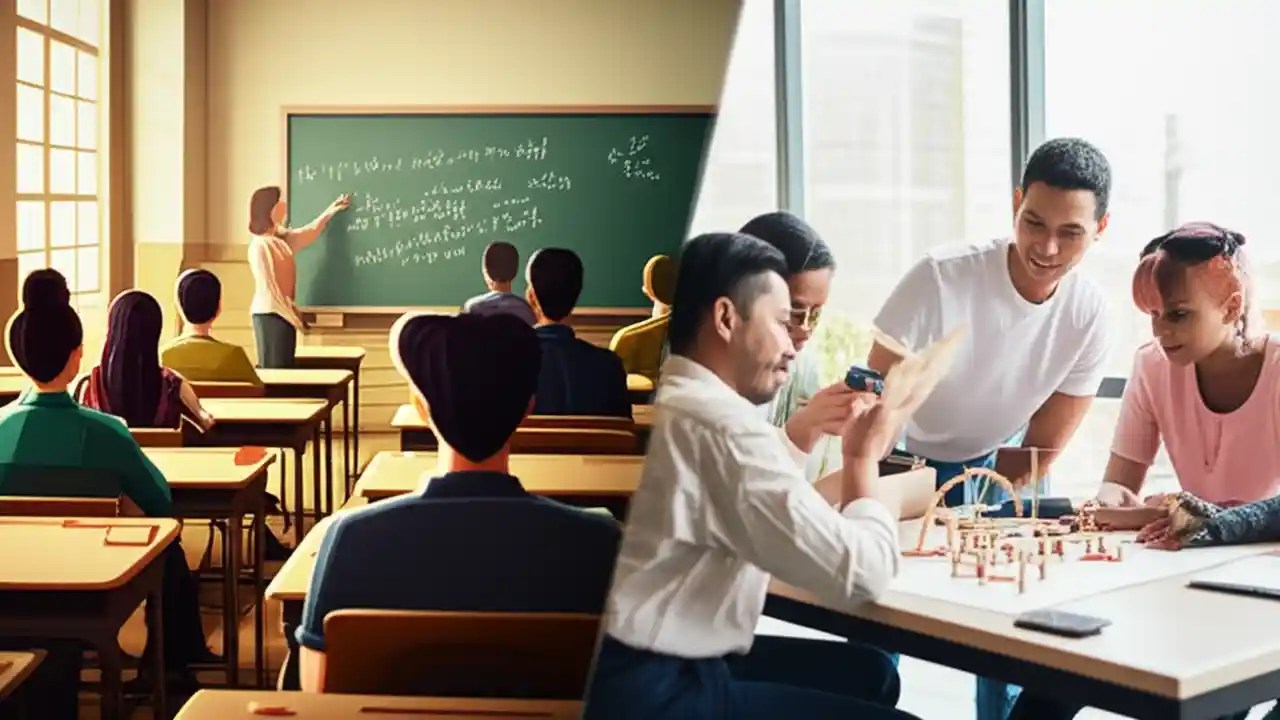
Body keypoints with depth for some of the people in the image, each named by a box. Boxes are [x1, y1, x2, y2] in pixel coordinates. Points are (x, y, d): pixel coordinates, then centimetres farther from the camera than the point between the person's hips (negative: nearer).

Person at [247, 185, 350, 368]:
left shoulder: (280, 239, 10)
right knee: (274, 369, -9)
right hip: (270, 314, -9)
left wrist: (331, 210, 30)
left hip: (283, 313, 9)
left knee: (284, 368, 8)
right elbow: (266, 286, -16)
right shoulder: (260, 245, -15)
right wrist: (293, 315, -14)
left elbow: (307, 233, 29)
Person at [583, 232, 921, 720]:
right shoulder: (723, 424, -19)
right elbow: (862, 573, -18)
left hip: (648, 663, 10)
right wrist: (865, 455, -3)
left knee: (870, 671, 16)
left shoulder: (670, 401, 13)